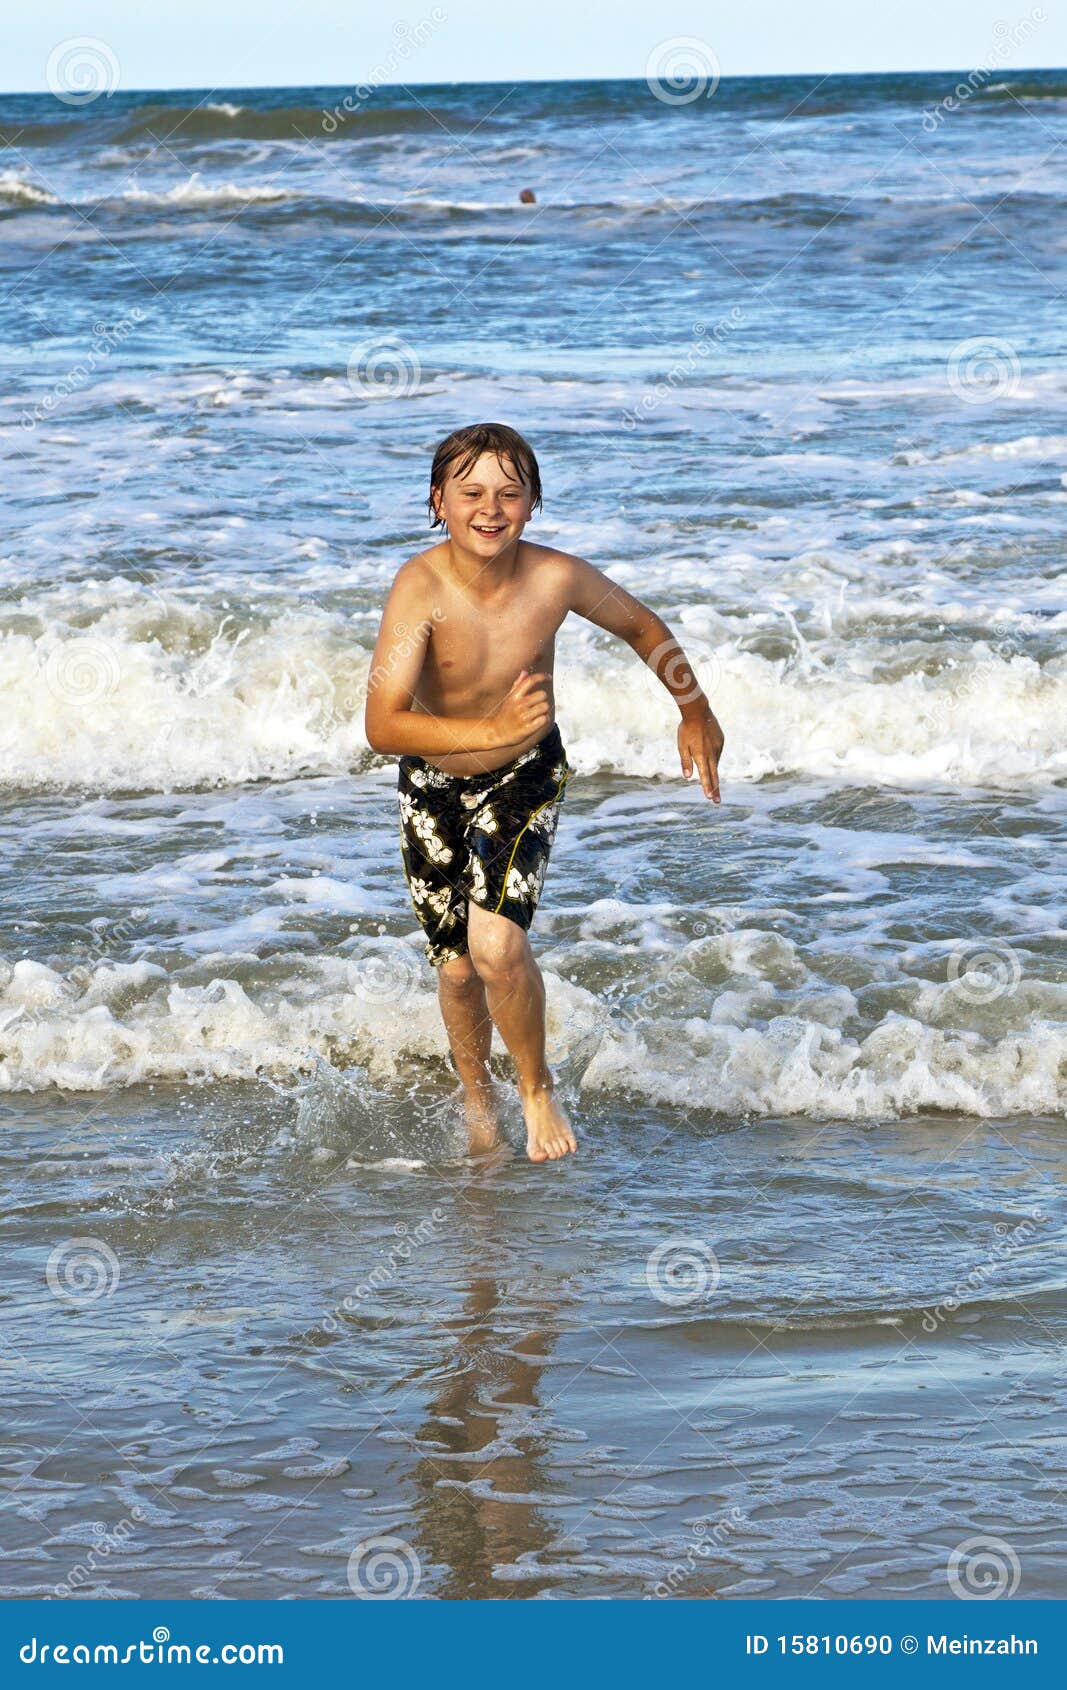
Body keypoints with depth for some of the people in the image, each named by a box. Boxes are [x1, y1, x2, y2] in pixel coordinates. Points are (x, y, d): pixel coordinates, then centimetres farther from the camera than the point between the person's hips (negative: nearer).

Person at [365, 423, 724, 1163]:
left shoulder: (557, 578, -21)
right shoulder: (422, 588, -28)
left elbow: (642, 628, 1)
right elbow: (383, 726, -35)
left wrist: (697, 713, 12)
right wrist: (492, 731, -45)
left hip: (526, 777, 0)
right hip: (435, 785, 0)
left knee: (497, 945, -21)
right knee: (457, 967, 10)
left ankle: (538, 1086, 8)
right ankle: (476, 1089, 42)